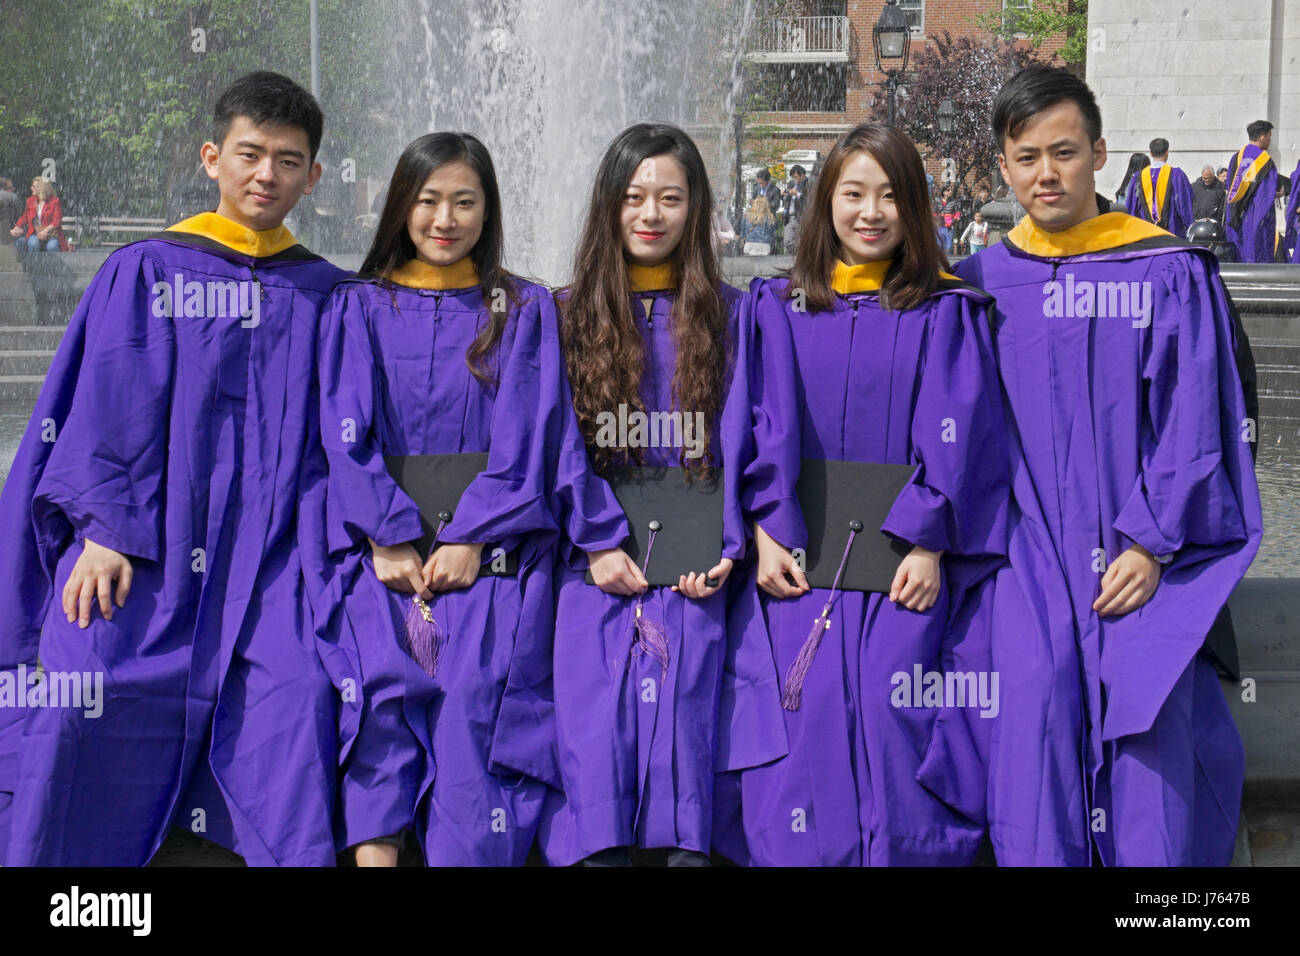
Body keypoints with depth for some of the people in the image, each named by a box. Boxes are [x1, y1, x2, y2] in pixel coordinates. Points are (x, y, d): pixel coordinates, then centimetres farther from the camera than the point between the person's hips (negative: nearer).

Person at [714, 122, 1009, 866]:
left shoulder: (947, 313, 6)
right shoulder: (779, 308, 11)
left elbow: (956, 435, -2)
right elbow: (764, 426, 4)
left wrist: (927, 543, -13)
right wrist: (767, 532, -8)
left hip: (903, 556, -1)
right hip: (802, 554, 2)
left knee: (893, 708, -14)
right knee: (807, 711, -8)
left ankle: (908, 851, 2)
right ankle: (797, 850, 7)